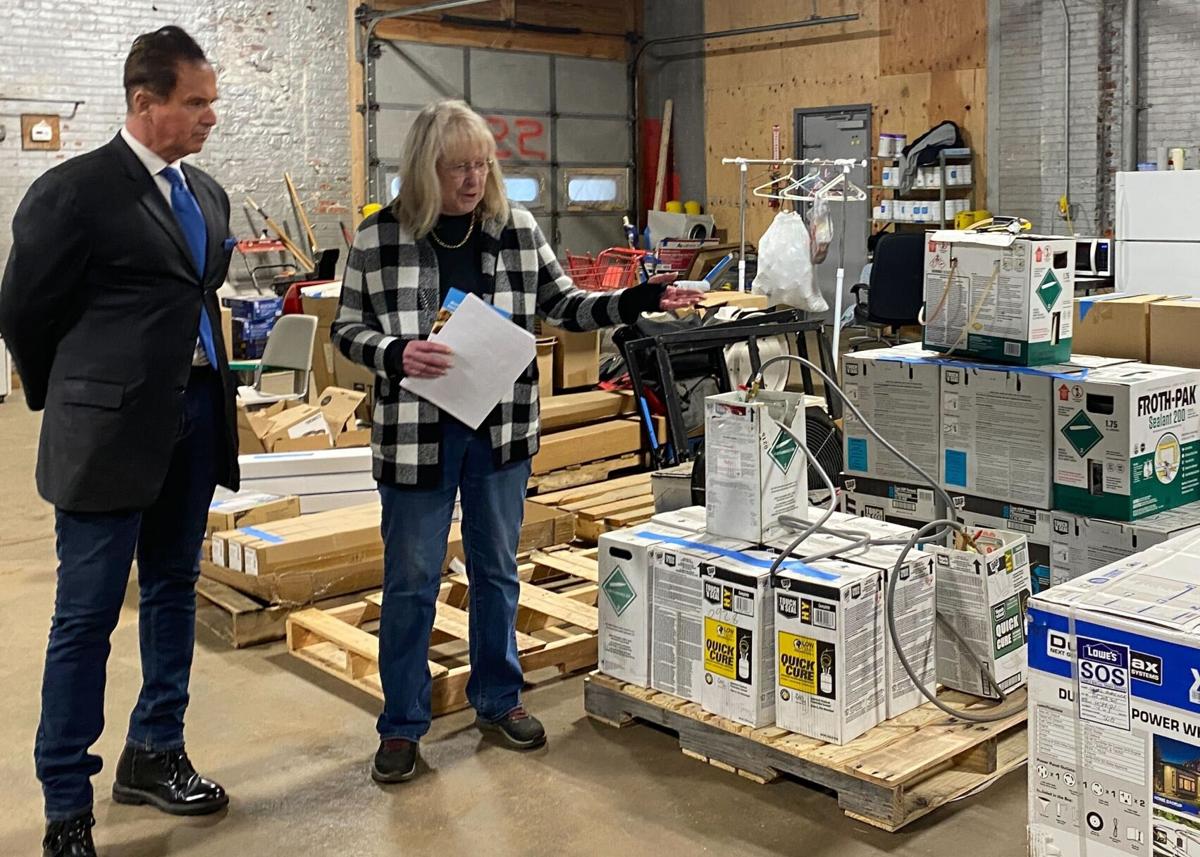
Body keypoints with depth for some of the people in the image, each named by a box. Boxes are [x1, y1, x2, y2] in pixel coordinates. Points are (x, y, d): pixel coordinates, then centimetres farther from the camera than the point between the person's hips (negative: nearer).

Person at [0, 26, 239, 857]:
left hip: (197, 414, 7)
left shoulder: (208, 194, 11)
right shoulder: (75, 190, -11)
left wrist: (211, 390, 15)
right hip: (112, 428, -7)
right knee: (87, 616, 1)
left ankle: (155, 754, 34)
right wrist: (68, 401, 7)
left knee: (173, 591, 17)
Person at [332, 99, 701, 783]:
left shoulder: (517, 228, 1)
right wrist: (394, 354, -20)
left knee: (498, 570, 15)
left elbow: (563, 304, 8)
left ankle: (498, 700, 33)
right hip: (417, 432, -2)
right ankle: (402, 725, 20)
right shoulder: (380, 237, -5)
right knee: (411, 580, 5)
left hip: (502, 430, 3)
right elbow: (348, 328, 0)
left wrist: (636, 302, -6)